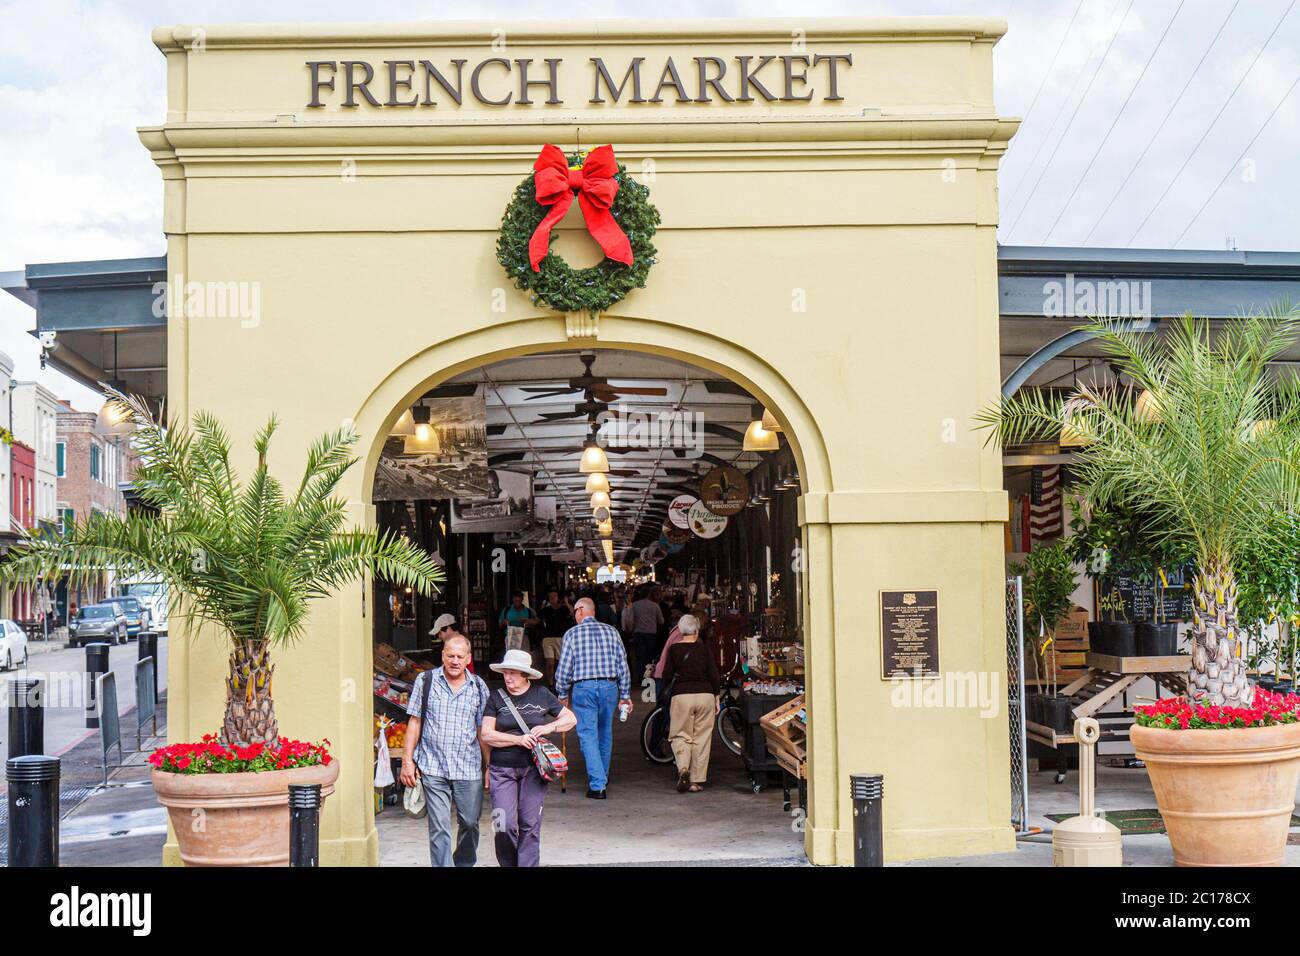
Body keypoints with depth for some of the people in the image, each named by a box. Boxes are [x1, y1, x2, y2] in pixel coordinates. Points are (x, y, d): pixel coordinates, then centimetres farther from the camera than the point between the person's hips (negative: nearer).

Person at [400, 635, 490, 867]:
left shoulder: (479, 687, 7)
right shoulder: (426, 681, 3)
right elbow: (414, 722, 5)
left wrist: (488, 766, 8)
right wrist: (407, 760, 0)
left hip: (469, 769, 2)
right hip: (433, 768, -2)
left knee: (470, 823, 7)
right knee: (439, 828, -5)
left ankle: (464, 863, 30)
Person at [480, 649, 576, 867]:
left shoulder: (541, 694, 7)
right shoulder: (496, 699, 4)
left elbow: (571, 718, 12)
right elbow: (487, 735, -4)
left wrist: (549, 727, -7)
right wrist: (519, 739, -15)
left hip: (533, 769, 1)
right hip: (502, 769, -1)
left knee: (530, 824, -1)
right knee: (505, 826, -7)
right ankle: (508, 864, 16)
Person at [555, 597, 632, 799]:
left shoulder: (573, 633, 0)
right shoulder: (611, 631, 8)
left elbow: (564, 667, 0)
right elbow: (622, 664, 8)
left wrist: (562, 694, 11)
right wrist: (625, 695, 14)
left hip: (583, 687, -3)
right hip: (609, 686, 3)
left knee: (588, 735, -2)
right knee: (605, 733, 16)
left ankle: (597, 785, -11)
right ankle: (602, 778, 31)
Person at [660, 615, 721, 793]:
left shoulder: (673, 650, -1)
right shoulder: (704, 649, 1)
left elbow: (666, 677, 1)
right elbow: (714, 676, 0)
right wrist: (716, 698, 11)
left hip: (681, 696, -1)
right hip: (705, 695, 1)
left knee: (680, 735, 7)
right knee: (701, 738, 7)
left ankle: (683, 768, -20)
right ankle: (696, 781, 7)